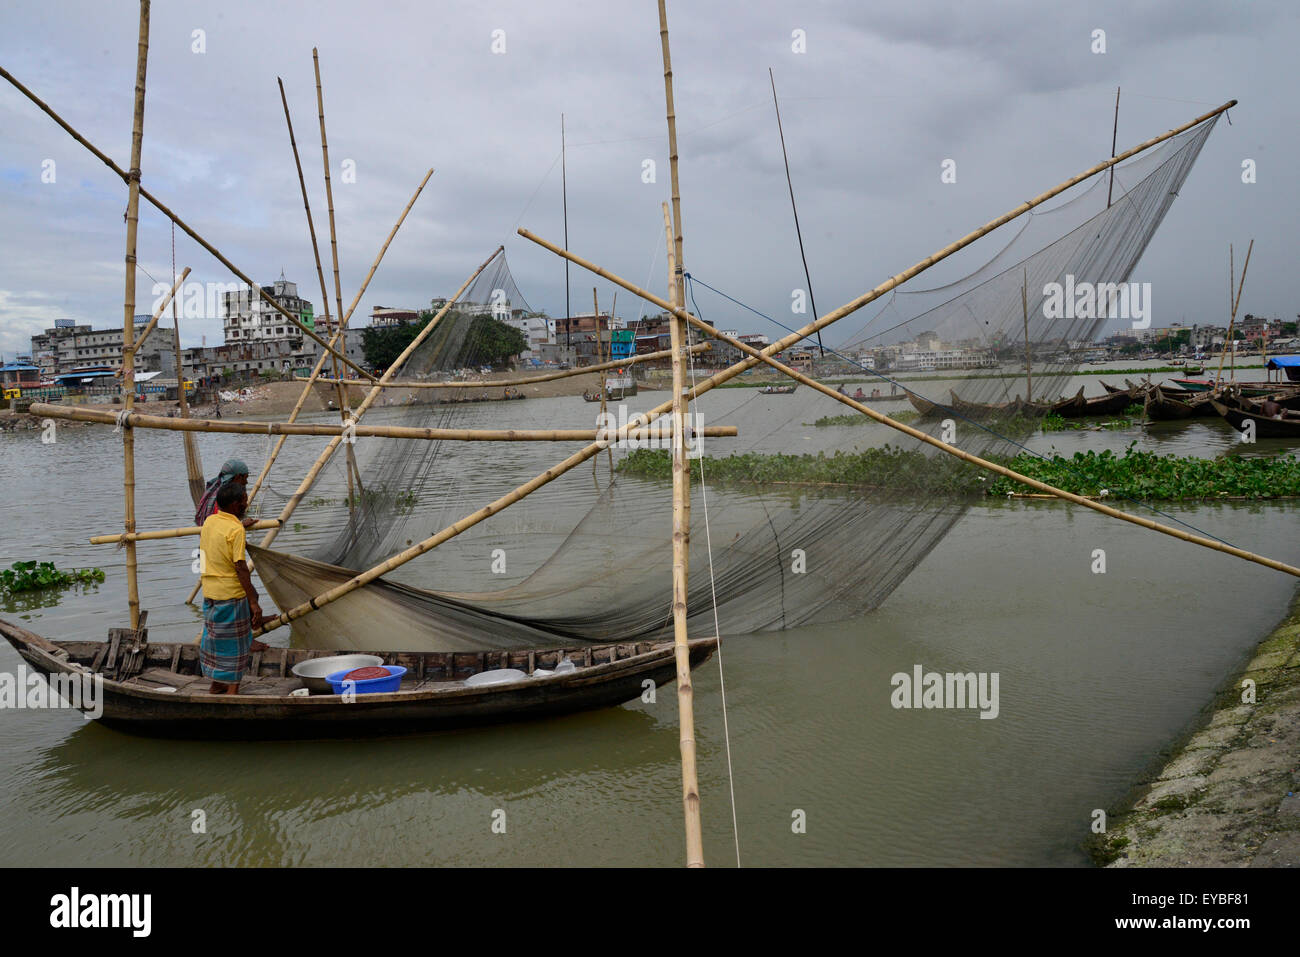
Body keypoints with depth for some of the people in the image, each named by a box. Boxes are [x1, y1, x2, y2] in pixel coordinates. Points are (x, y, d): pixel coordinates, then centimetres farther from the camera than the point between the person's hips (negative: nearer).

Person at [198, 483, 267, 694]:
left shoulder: (209, 521, 6)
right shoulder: (235, 529, -18)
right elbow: (240, 568, -21)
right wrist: (254, 603, -20)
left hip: (209, 592, 8)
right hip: (231, 594, -8)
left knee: (216, 637, 18)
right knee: (233, 643, 3)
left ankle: (216, 685, 29)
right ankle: (232, 689, 9)